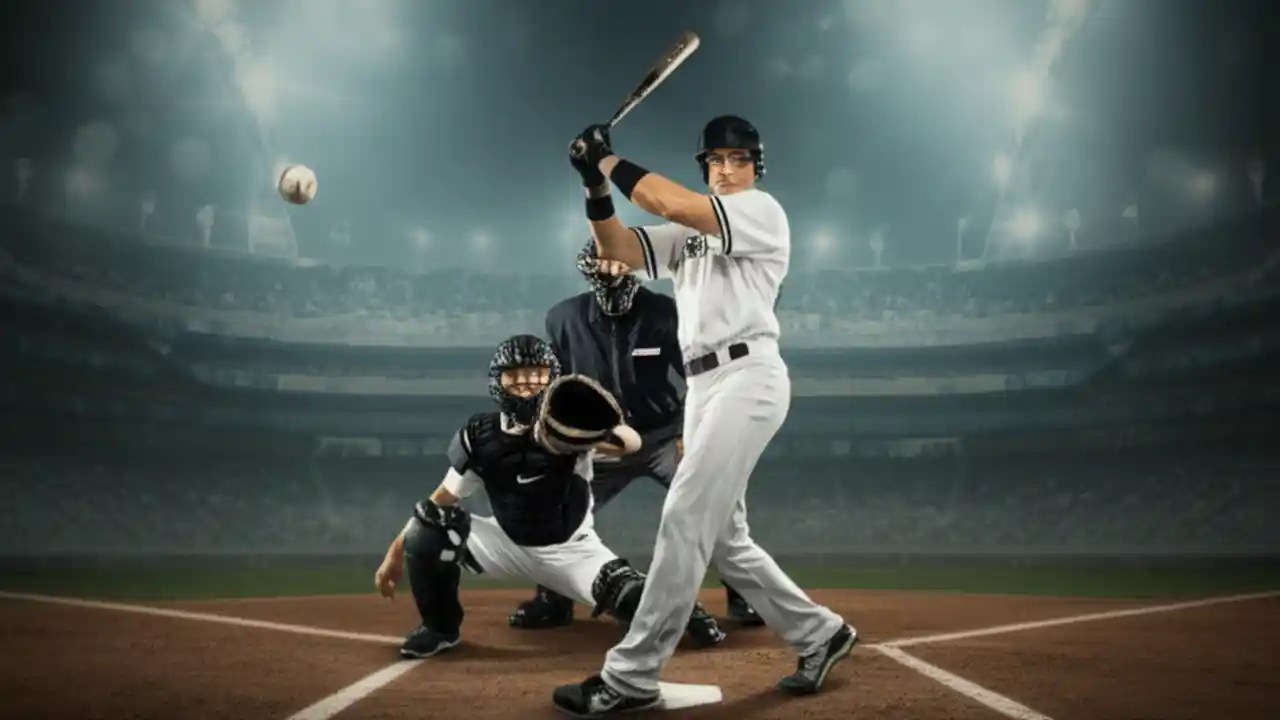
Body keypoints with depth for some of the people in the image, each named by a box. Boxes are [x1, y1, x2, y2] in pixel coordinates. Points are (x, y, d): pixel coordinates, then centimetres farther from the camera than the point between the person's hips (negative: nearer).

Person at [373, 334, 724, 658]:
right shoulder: (480, 435, -12)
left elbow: (631, 443, -38)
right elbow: (441, 501, -4)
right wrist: (395, 552, -10)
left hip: (571, 550, -2)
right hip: (508, 545, 2)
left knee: (629, 597, -28)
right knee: (427, 526, -20)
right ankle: (441, 628, 1)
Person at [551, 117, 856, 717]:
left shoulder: (764, 211, -2)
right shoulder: (687, 235, 21)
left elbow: (672, 204, -17)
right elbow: (619, 252, 9)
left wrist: (610, 159, -6)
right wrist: (595, 184, -4)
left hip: (748, 378, -9)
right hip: (703, 387, 9)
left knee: (685, 520, -14)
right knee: (722, 537, 10)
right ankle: (819, 634, 24)